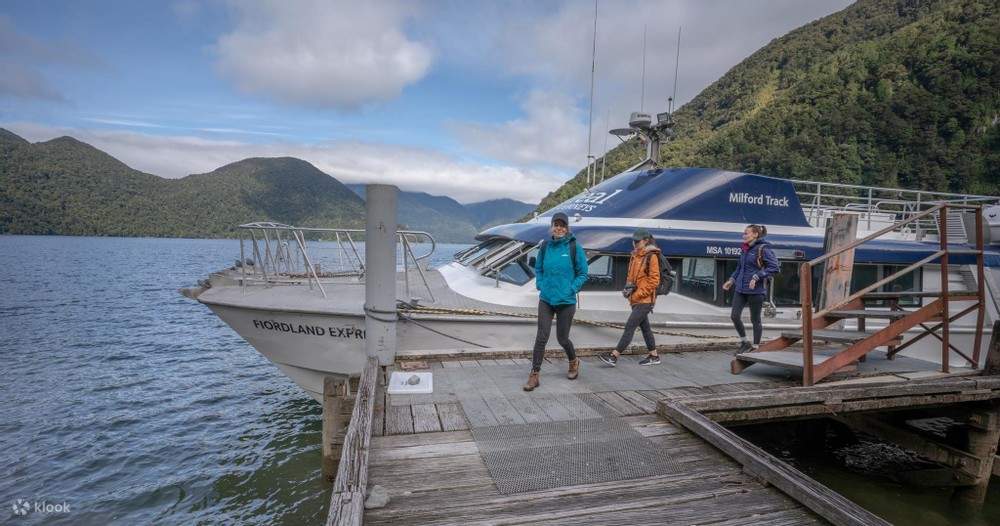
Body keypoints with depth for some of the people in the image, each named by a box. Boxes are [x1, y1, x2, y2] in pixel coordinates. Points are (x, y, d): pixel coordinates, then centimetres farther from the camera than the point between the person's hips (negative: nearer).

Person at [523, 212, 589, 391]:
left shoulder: (575, 248, -7)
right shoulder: (545, 246, 2)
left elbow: (583, 274, 0)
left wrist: (571, 289, -10)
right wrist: (540, 285, 3)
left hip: (566, 301, -2)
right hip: (546, 300, 2)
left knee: (562, 338, 11)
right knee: (541, 337, -2)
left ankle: (573, 362, 41)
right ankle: (534, 375, 6)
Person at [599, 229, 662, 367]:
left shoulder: (651, 256, -11)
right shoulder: (634, 256, 13)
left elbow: (654, 280, -14)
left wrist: (638, 294, -15)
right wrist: (628, 286, 3)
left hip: (645, 300, -8)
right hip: (636, 299, 9)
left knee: (630, 326, -10)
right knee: (645, 327, 15)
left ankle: (614, 356, -10)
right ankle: (654, 356, 26)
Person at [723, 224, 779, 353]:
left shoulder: (763, 249, -10)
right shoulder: (745, 249, 12)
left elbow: (774, 267, -17)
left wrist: (756, 277, -24)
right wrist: (732, 280, 12)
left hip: (756, 290, -7)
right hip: (740, 289, 7)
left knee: (755, 319, 5)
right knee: (735, 316, 1)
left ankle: (755, 347, 19)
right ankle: (744, 342, 19)